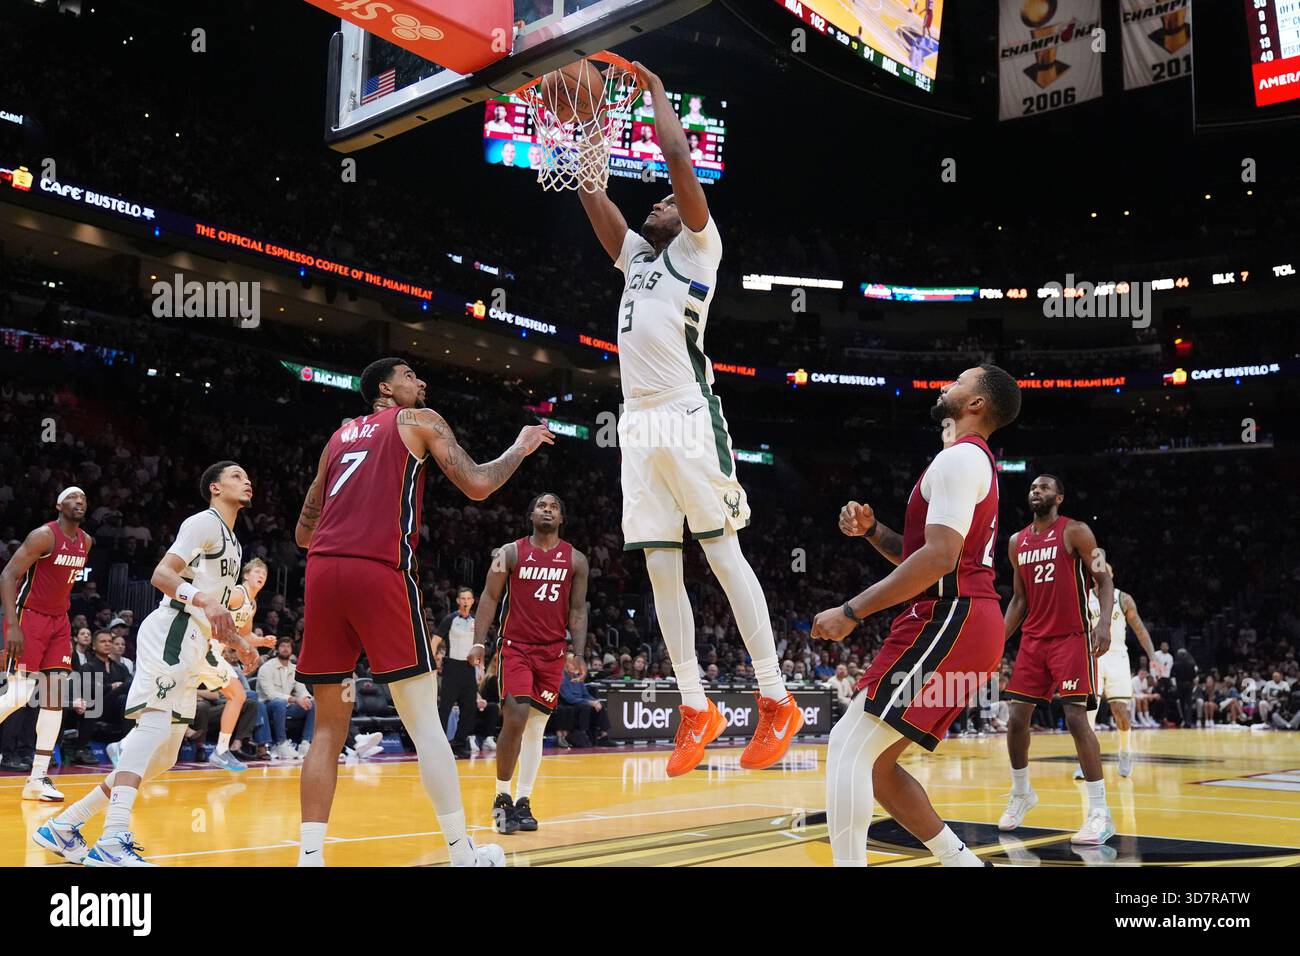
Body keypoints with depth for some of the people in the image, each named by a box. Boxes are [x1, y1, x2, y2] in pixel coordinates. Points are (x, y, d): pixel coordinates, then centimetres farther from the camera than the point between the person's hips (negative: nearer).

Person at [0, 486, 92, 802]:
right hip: (29, 617, -7)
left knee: (56, 697, 1)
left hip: (59, 620, 7)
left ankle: (38, 779, 4)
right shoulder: (44, 535, -15)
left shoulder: (86, 542, 7)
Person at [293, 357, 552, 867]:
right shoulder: (419, 421, 13)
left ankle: (309, 856, 5)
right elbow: (477, 485, 3)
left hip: (322, 570, 5)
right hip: (380, 572, -5)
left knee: (329, 726, 11)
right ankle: (463, 854, 4)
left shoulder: (339, 435, 28)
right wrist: (520, 448, 20)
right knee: (424, 720, 1)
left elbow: (303, 532, 27)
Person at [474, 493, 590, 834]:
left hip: (552, 652, 3)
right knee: (514, 720, -15)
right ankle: (502, 798, 1)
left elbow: (577, 610, 8)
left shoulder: (575, 560, 6)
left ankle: (522, 801, 14)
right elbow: (490, 597, -1)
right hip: (515, 647, -3)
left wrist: (579, 653, -4)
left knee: (537, 728, 5)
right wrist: (479, 642, -11)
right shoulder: (511, 552, 0)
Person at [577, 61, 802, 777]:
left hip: (687, 417, -7)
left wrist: (655, 91, 8)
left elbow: (680, 161, -4)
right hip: (638, 423, 7)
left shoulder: (698, 248, 7)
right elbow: (588, 190, 28)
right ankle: (697, 709, 11)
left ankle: (776, 702, -3)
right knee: (660, 569, 4)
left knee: (723, 556, -8)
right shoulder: (636, 256, 26)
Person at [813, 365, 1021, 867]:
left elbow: (939, 558, -22)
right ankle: (961, 861, 14)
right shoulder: (974, 460, 24)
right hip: (965, 624, 10)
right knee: (875, 762, 12)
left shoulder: (960, 456, -10)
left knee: (849, 746, -13)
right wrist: (871, 529, 8)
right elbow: (917, 554, 28)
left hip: (949, 621, -10)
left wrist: (852, 611, -19)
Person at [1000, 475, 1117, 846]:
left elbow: (1104, 581, -8)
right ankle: (1021, 793, 26)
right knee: (1016, 717, 4)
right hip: (1033, 639, 6)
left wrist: (1104, 623, -25)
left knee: (1076, 718, -14)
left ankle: (1100, 813, -10)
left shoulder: (1075, 532, -5)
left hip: (1071, 638, -6)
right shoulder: (1017, 542, 12)